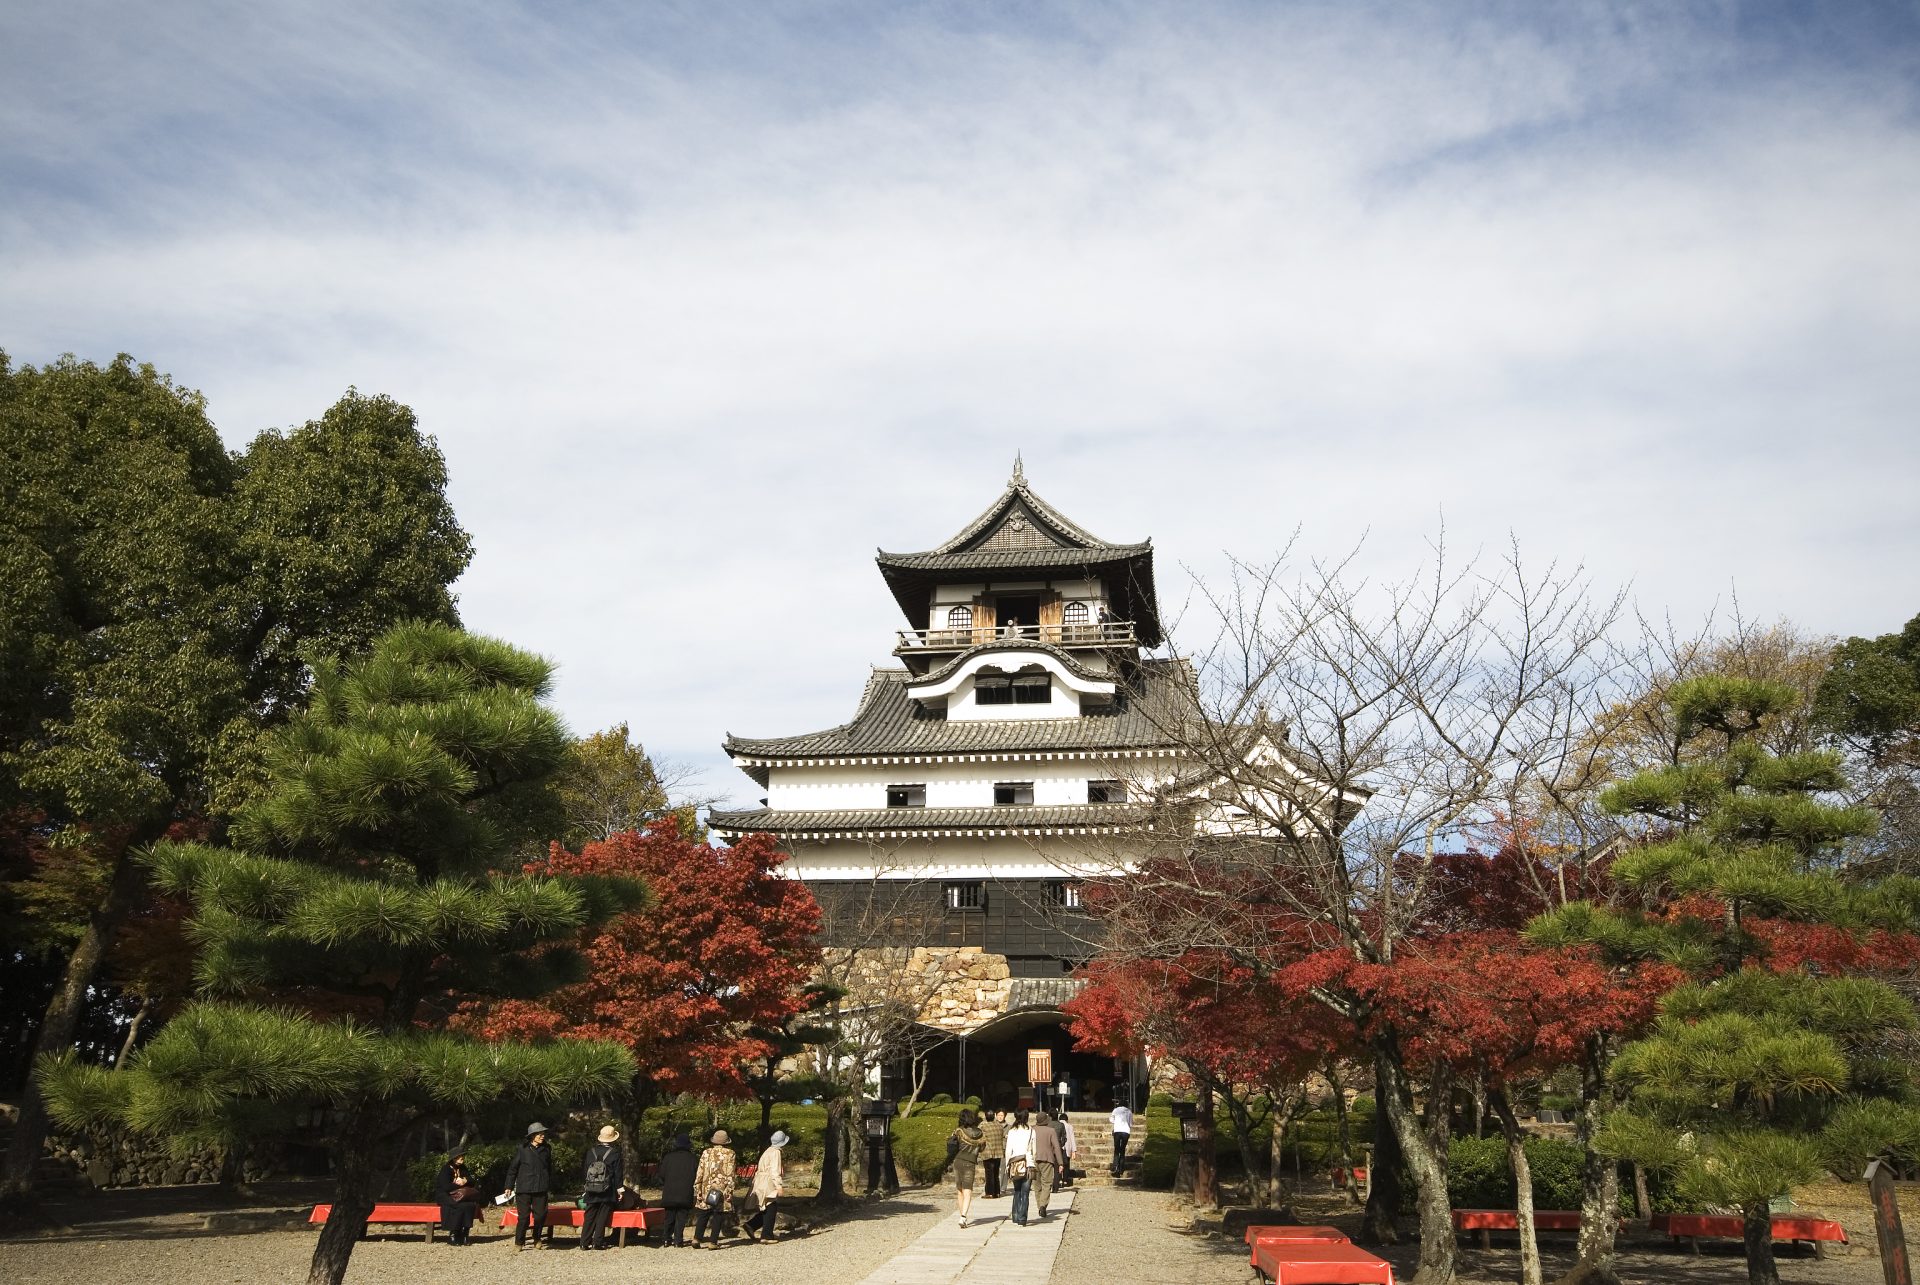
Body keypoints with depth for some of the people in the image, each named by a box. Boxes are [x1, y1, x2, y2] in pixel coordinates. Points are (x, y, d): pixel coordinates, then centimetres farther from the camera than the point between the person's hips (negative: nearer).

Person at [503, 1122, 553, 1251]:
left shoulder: (547, 1149, 7)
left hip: (541, 1189, 3)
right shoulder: (523, 1149, -3)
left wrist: (551, 1186, 12)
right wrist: (509, 1186, 1)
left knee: (540, 1215, 3)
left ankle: (537, 1240, 22)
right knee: (523, 1216, -4)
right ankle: (519, 1243, 10)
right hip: (524, 1188, -3)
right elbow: (513, 1168, 2)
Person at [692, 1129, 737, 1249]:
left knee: (703, 1214, 13)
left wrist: (697, 1189, 9)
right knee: (718, 1216, 3)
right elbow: (731, 1174, -6)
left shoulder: (706, 1153, 5)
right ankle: (713, 1243, 1)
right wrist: (730, 1190, -4)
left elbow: (700, 1172, 4)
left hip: (706, 1188, 2)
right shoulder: (730, 1154, -1)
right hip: (722, 1189, -2)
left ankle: (697, 1239, 10)